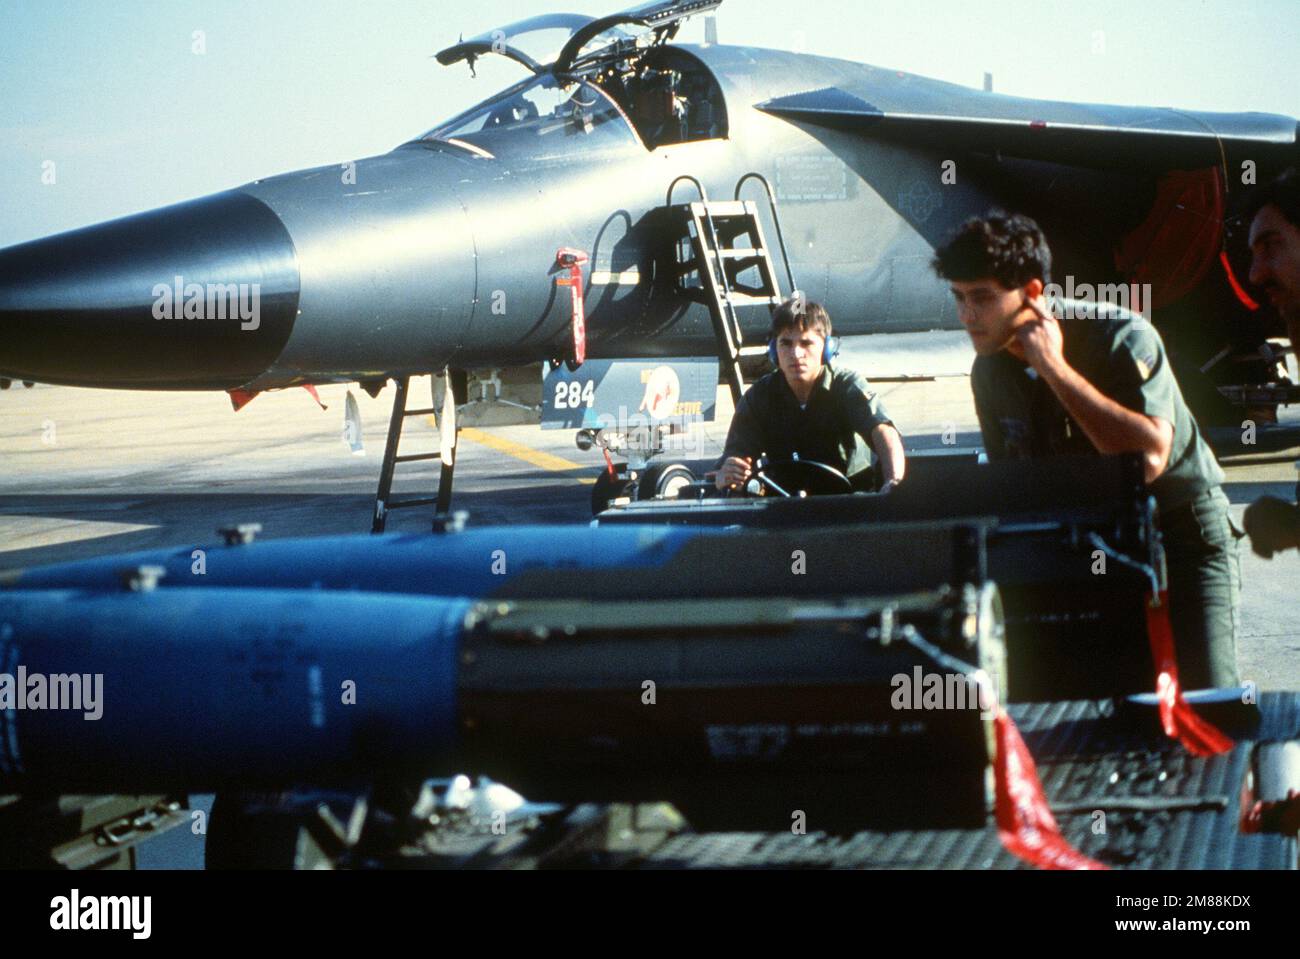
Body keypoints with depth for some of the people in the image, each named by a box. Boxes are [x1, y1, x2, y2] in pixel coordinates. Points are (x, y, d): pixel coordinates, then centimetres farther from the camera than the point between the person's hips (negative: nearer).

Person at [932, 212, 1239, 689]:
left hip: (1181, 528, -5)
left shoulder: (1123, 339, -19)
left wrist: (1055, 368, -29)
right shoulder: (989, 372, 1)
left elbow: (1149, 458, -33)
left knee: (1203, 700, -14)